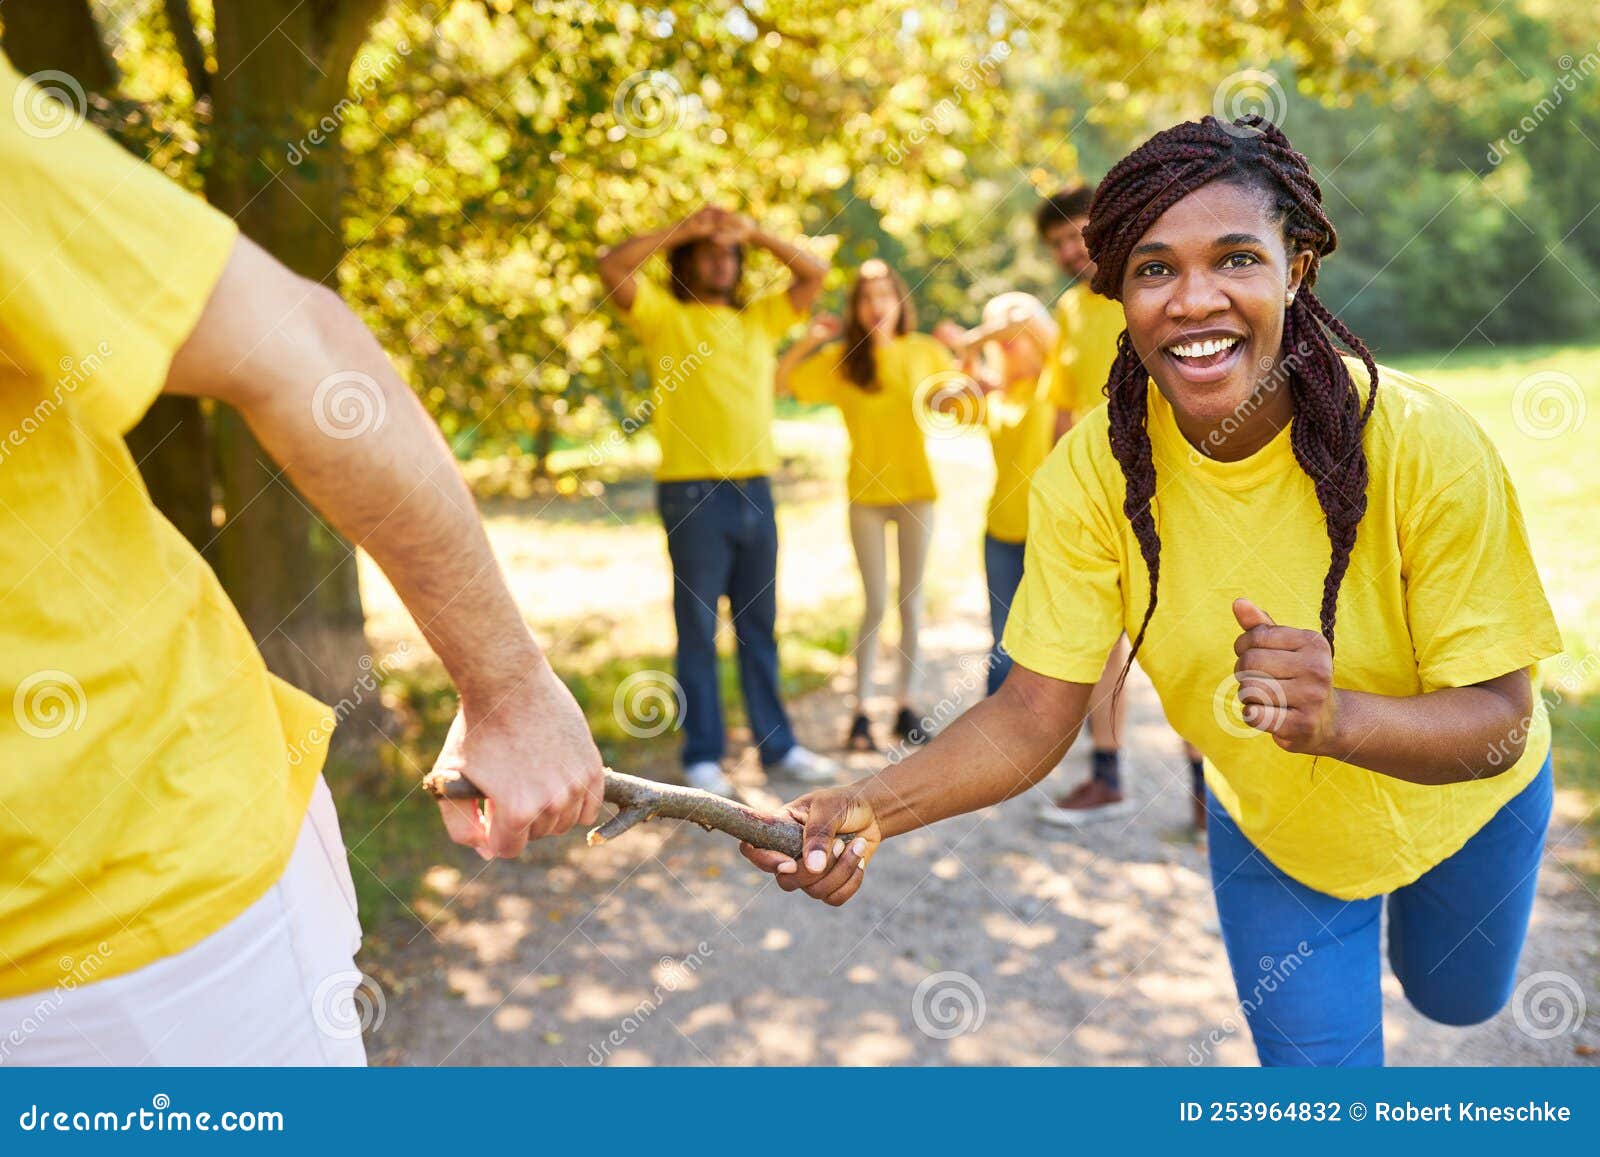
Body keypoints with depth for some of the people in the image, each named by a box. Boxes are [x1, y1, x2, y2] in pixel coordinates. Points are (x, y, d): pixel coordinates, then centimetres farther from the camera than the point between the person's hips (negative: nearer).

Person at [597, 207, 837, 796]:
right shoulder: (664, 316, 4)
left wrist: (752, 232, 4)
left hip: (755, 492, 4)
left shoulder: (760, 318, 16)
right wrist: (684, 228, -6)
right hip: (692, 495, -4)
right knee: (697, 630, 2)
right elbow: (612, 266, -9)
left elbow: (815, 273, 13)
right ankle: (703, 755, 10)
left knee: (759, 626, 10)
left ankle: (777, 745, 18)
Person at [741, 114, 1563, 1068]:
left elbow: (1498, 720, -29)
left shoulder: (1424, 444, -32)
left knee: (1460, 999, 32)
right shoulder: (1093, 471, -27)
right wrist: (873, 807, -43)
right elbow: (1035, 716, -26)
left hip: (1456, 804, 1)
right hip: (1269, 828, 0)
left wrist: (1336, 717, -50)